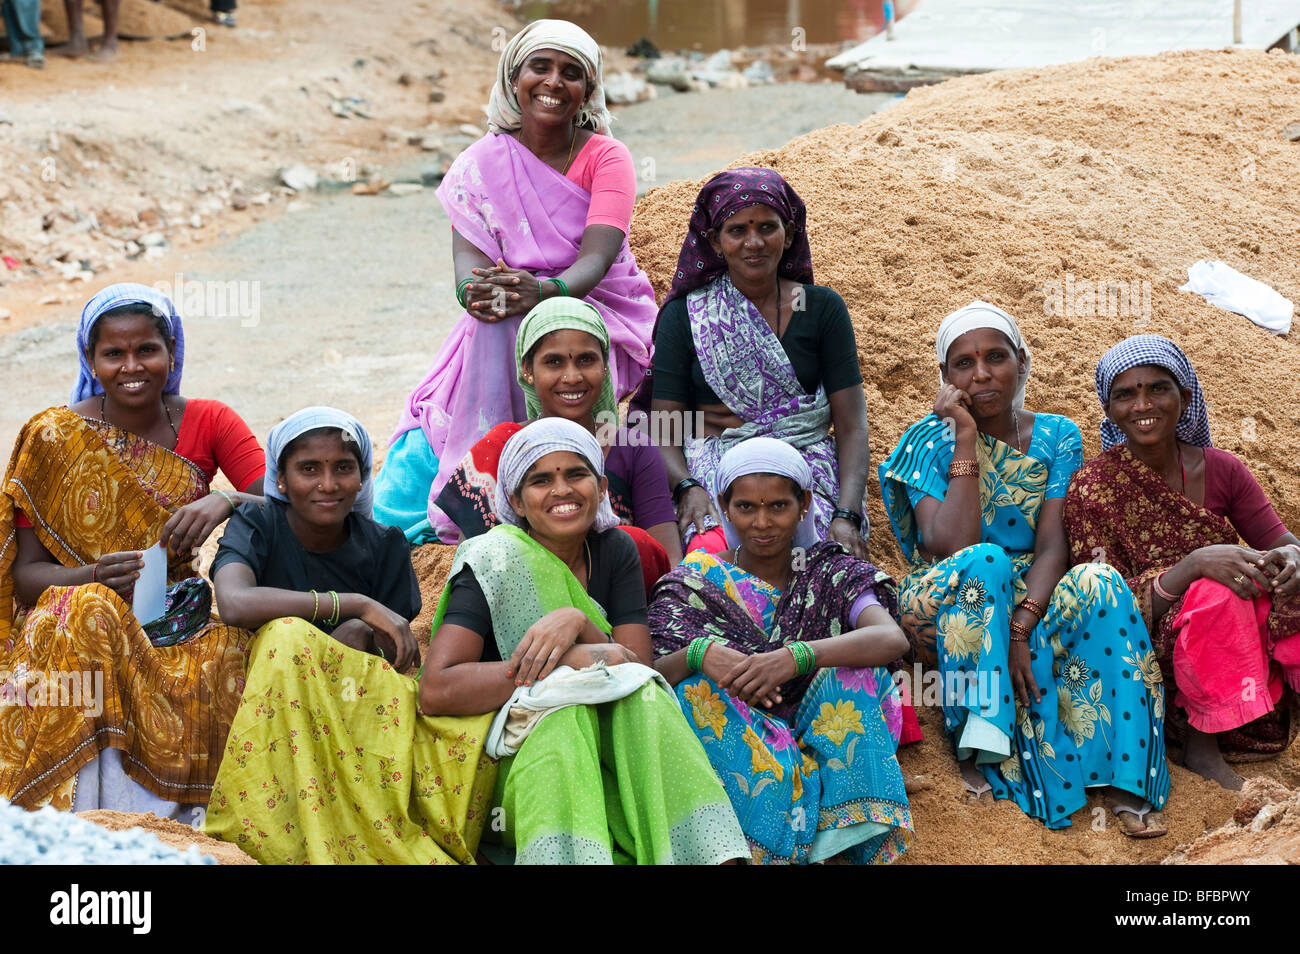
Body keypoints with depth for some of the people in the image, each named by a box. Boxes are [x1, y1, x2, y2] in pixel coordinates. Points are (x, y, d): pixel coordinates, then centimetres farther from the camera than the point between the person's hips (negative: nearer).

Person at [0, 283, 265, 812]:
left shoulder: (209, 423, 2)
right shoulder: (51, 439, -3)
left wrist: (225, 501, -29)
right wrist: (96, 577, -24)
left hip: (180, 617, 1)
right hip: (76, 623, -1)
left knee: (228, 655, -31)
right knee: (88, 613, -35)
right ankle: (90, 829, -33)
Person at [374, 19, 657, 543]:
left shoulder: (606, 158, -6)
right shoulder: (483, 162, 1)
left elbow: (597, 257, -21)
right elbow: (469, 252, -12)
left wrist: (541, 290, -44)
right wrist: (473, 287, -38)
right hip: (510, 310, 2)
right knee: (492, 322, -32)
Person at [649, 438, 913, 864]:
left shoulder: (829, 574, 3)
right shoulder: (696, 583, 4)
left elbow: (892, 639, -18)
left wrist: (794, 657, -34)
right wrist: (699, 653, -33)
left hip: (823, 744, 0)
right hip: (734, 751, 0)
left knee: (854, 669, -22)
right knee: (700, 687, -26)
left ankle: (857, 836, -30)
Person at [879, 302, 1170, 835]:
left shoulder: (1057, 438, 3)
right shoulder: (931, 442, -4)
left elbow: (1052, 546, -9)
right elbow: (950, 547, -19)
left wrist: (1019, 629, -25)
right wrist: (966, 440, -19)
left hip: (1037, 599, 2)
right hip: (948, 608, -2)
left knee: (1100, 585, -29)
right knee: (985, 561, -34)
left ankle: (1123, 781, -29)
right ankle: (979, 740, -28)